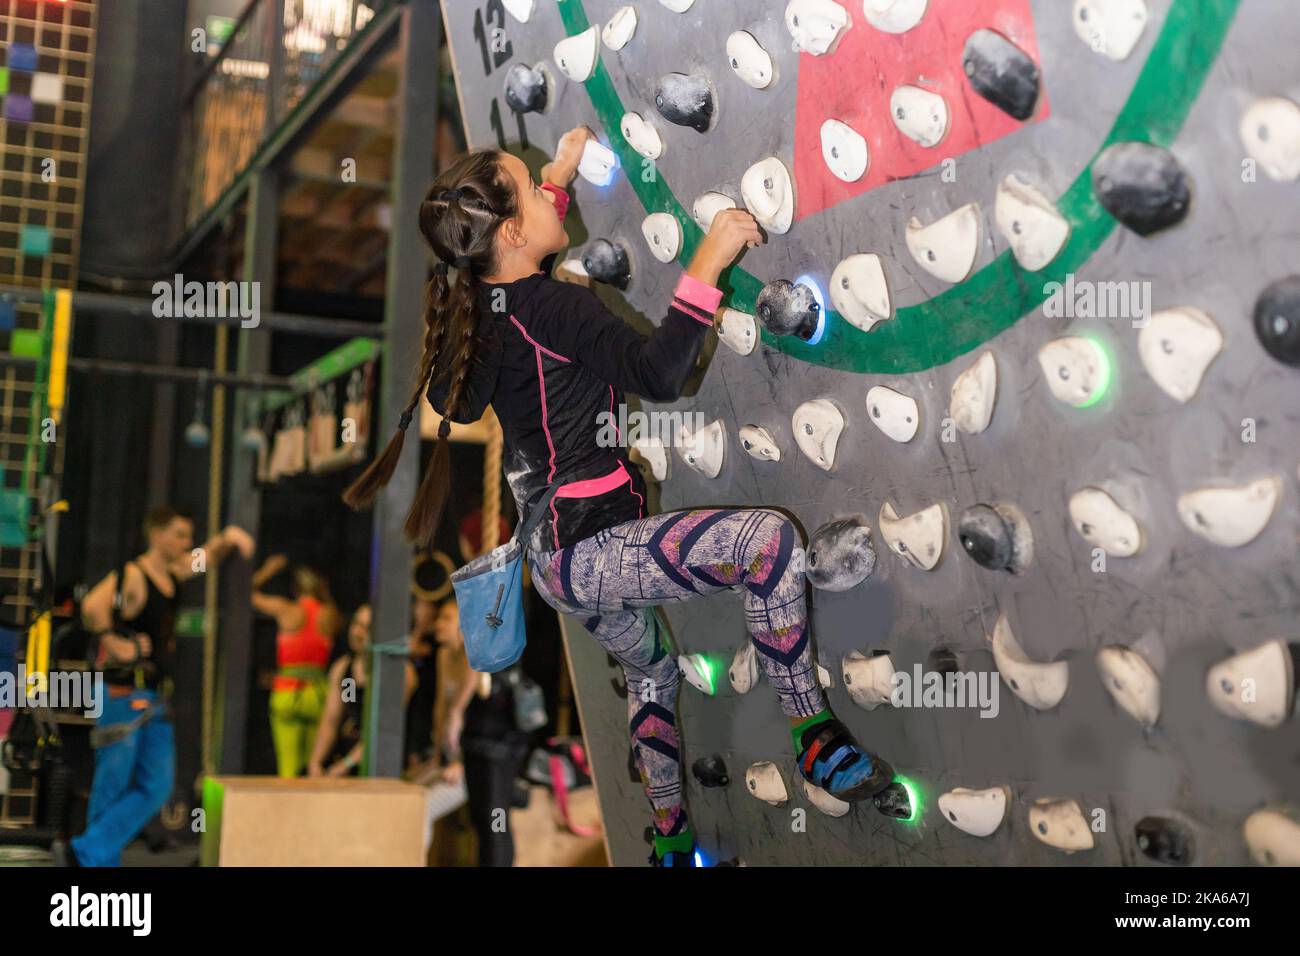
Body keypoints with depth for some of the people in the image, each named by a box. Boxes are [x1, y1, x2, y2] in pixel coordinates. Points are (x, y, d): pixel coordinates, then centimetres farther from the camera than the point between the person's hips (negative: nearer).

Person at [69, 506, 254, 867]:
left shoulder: (173, 574, 12)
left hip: (156, 699, 8)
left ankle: (90, 851, 12)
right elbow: (92, 606, -33)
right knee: (112, 789, -2)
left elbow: (207, 557, 29)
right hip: (124, 694, -8)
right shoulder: (132, 576, -14)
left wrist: (228, 537, 10)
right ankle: (98, 860, 7)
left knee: (157, 787, 6)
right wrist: (115, 645, -24)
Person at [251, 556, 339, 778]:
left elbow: (250, 595, 13)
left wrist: (267, 570, 25)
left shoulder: (286, 610, -2)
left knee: (288, 768, -3)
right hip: (318, 692, 3)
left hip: (288, 691, -2)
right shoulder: (329, 614, 4)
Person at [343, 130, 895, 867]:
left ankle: (671, 843, 44)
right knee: (770, 538, -23)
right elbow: (658, 373, -30)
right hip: (591, 550, -10)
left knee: (651, 669, 30)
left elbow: (527, 254, 32)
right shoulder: (550, 307, -18)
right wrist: (708, 262, -25)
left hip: (556, 552, 10)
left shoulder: (484, 302, 8)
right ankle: (817, 739, -12)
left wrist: (560, 172, 35)